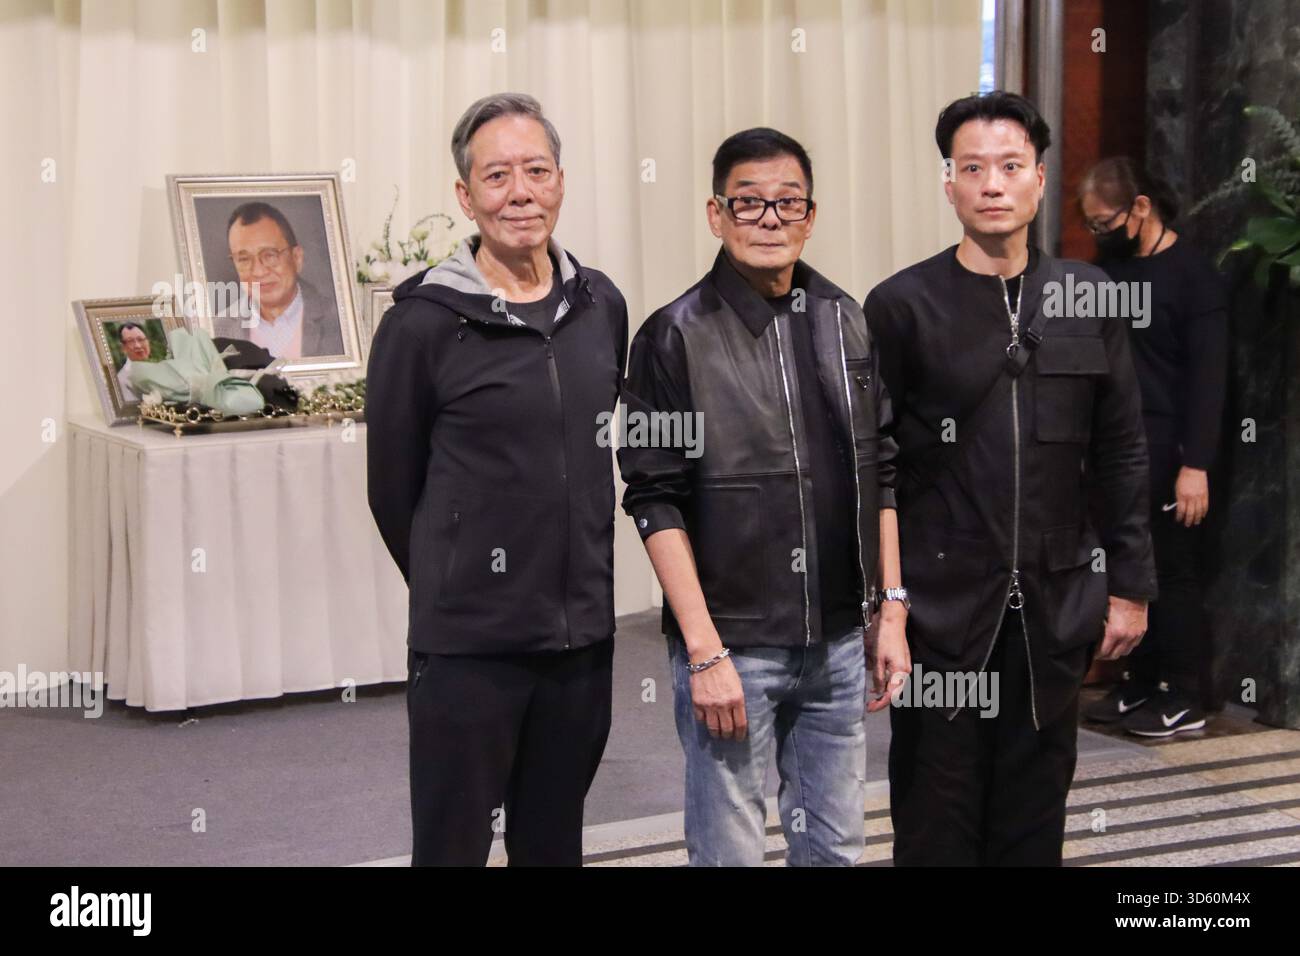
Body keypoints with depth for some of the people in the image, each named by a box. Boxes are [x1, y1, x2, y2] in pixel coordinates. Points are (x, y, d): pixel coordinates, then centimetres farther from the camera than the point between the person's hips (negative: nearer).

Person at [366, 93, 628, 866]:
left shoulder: (602, 307, 5)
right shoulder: (424, 321, -9)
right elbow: (394, 485, -1)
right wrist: (453, 588, 8)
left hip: (583, 633, 5)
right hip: (467, 646, -4)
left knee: (553, 846, 15)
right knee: (453, 847, 3)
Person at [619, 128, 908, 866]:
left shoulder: (848, 324, 7)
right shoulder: (676, 337, -7)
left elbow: (883, 475, 12)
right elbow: (658, 502, -9)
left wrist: (894, 612, 7)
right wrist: (705, 651, -13)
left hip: (838, 641, 4)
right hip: (731, 644, -4)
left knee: (835, 847, 12)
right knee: (729, 851, 3)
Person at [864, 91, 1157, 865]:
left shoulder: (1087, 297, 5)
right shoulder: (902, 306, -4)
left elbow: (1122, 453, 7)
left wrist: (1131, 585, 5)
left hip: (1054, 610, 3)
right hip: (939, 610, -3)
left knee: (1033, 827, 12)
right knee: (938, 827, 5)